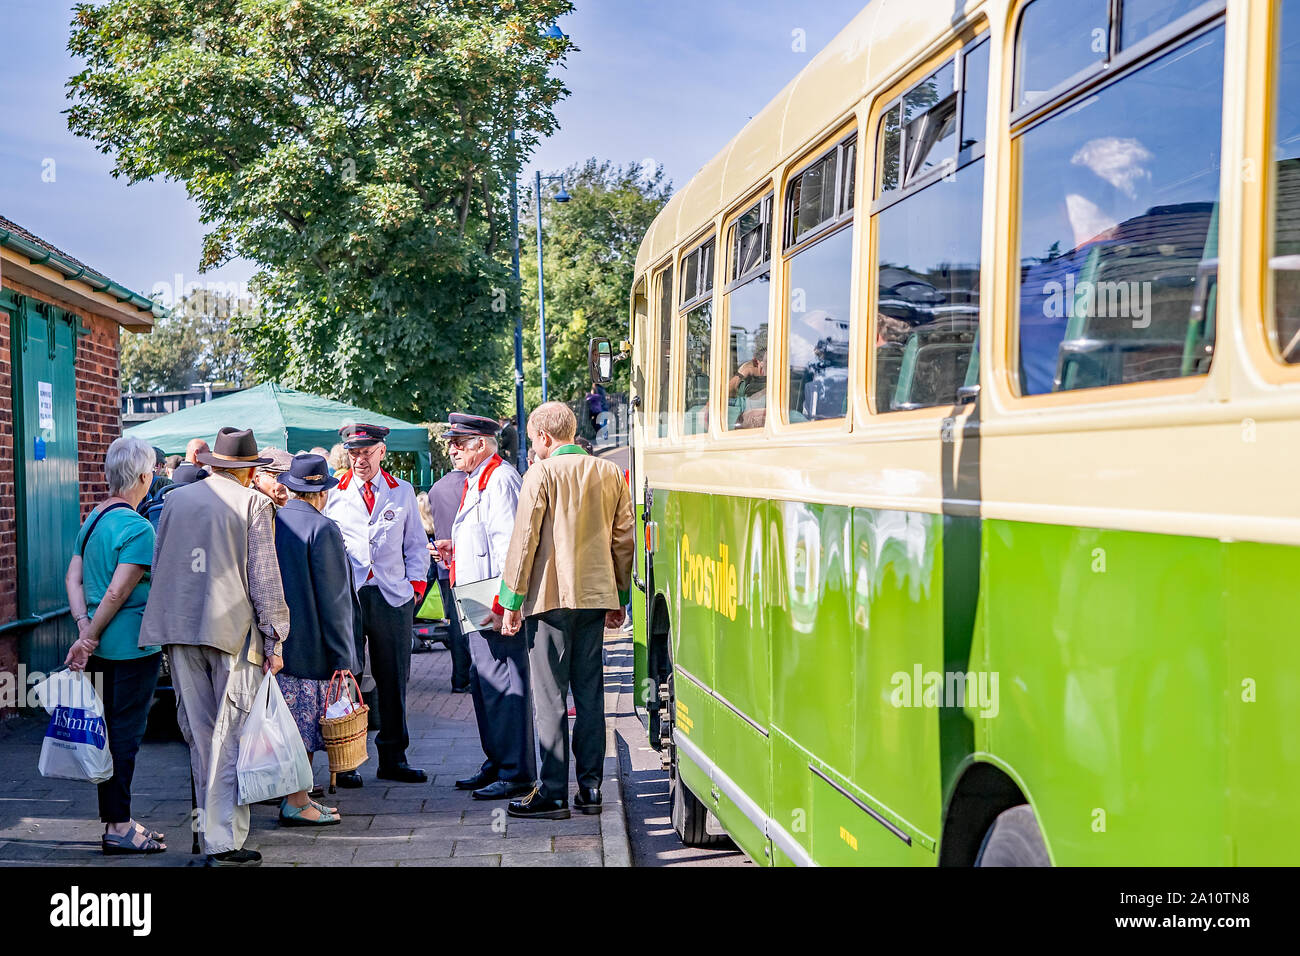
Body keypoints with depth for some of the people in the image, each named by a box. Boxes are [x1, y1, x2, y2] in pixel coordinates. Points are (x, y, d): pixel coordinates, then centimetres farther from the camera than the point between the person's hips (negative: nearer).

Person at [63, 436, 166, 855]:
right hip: (132, 645, -8)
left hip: (102, 646, 8)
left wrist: (85, 628, -2)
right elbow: (118, 593, -19)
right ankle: (118, 828, 4)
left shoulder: (93, 518, 11)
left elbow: (73, 577, 7)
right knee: (125, 732, -2)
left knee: (110, 729, 14)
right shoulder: (138, 528, -16)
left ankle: (113, 820, 22)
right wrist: (88, 640, -11)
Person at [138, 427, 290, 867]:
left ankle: (210, 823, 21)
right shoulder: (253, 503, -3)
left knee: (200, 734, 13)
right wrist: (275, 639, -1)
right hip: (234, 631, -5)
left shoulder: (175, 499, 12)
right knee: (230, 737, -3)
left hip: (181, 632, 5)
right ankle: (224, 842, -5)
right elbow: (264, 576, -5)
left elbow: (158, 566, 16)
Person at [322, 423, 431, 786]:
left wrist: (416, 583, 6)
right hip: (346, 596, -2)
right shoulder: (333, 494, 7)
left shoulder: (402, 492, 12)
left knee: (393, 679, 6)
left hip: (393, 596, 2)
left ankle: (393, 758, 16)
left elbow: (416, 543, 16)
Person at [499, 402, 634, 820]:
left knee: (550, 696, -1)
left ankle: (553, 792, 2)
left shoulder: (541, 474, -8)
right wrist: (619, 597, 19)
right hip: (596, 596, 5)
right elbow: (623, 539, 11)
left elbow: (524, 541, -9)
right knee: (590, 692, 11)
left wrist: (511, 602, -3)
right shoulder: (610, 473, 8)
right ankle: (589, 787, 13)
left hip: (550, 597, -5)